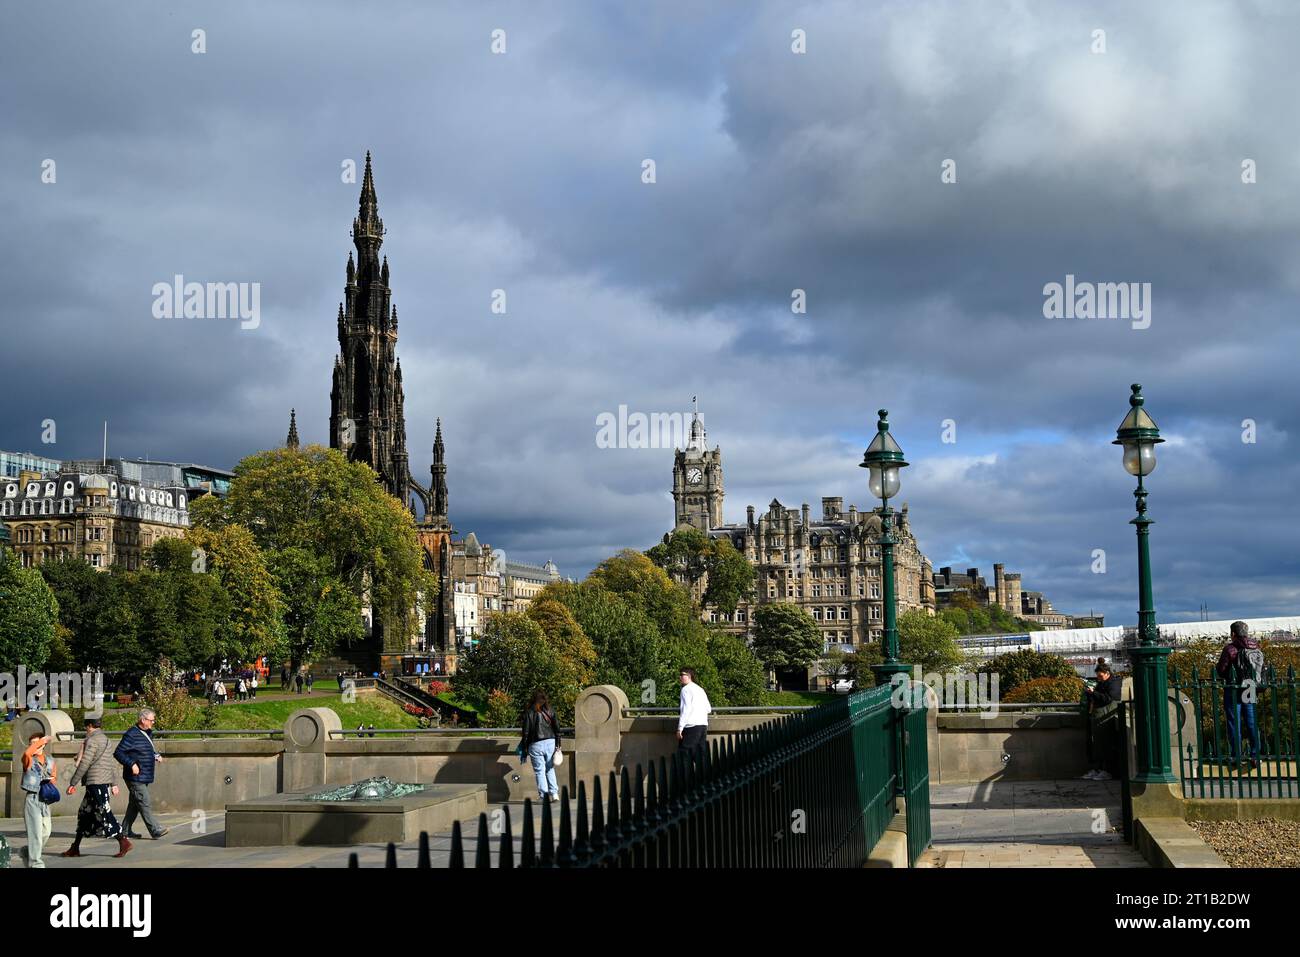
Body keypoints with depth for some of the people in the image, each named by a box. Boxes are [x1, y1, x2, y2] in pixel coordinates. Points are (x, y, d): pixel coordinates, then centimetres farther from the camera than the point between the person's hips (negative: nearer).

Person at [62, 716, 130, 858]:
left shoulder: (92, 740, -11)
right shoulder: (105, 739, 18)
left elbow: (85, 764, -16)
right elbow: (109, 765, 22)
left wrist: (72, 784, -13)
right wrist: (113, 784, 25)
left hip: (96, 783, -10)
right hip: (104, 782, 10)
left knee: (104, 814, -9)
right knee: (84, 813, 14)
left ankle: (123, 842, -11)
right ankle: (75, 848, 17)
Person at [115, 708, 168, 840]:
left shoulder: (148, 733, 13)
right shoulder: (132, 734, -15)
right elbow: (118, 753, -17)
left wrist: (156, 755, 8)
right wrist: (131, 764, -24)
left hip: (144, 777, 9)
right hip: (135, 777, -9)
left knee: (135, 804, 14)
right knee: (144, 804, -9)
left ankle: (125, 830, 21)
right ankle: (156, 830, -11)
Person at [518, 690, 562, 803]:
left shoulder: (528, 712, -4)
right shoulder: (550, 711, 3)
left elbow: (526, 732, -3)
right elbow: (557, 728, 4)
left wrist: (524, 748, 4)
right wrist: (557, 745, 10)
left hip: (535, 744, -3)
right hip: (550, 742, 3)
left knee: (539, 770, 4)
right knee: (550, 769, 15)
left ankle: (544, 795, 1)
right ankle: (554, 792, 6)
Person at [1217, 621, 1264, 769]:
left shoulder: (1230, 649, -14)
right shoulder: (1257, 648, 2)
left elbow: (1220, 670, -11)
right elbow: (1262, 669, 10)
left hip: (1234, 691, -5)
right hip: (1252, 691, 5)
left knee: (1234, 724, 4)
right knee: (1252, 724, 12)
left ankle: (1236, 758, 5)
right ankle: (1255, 756, 11)